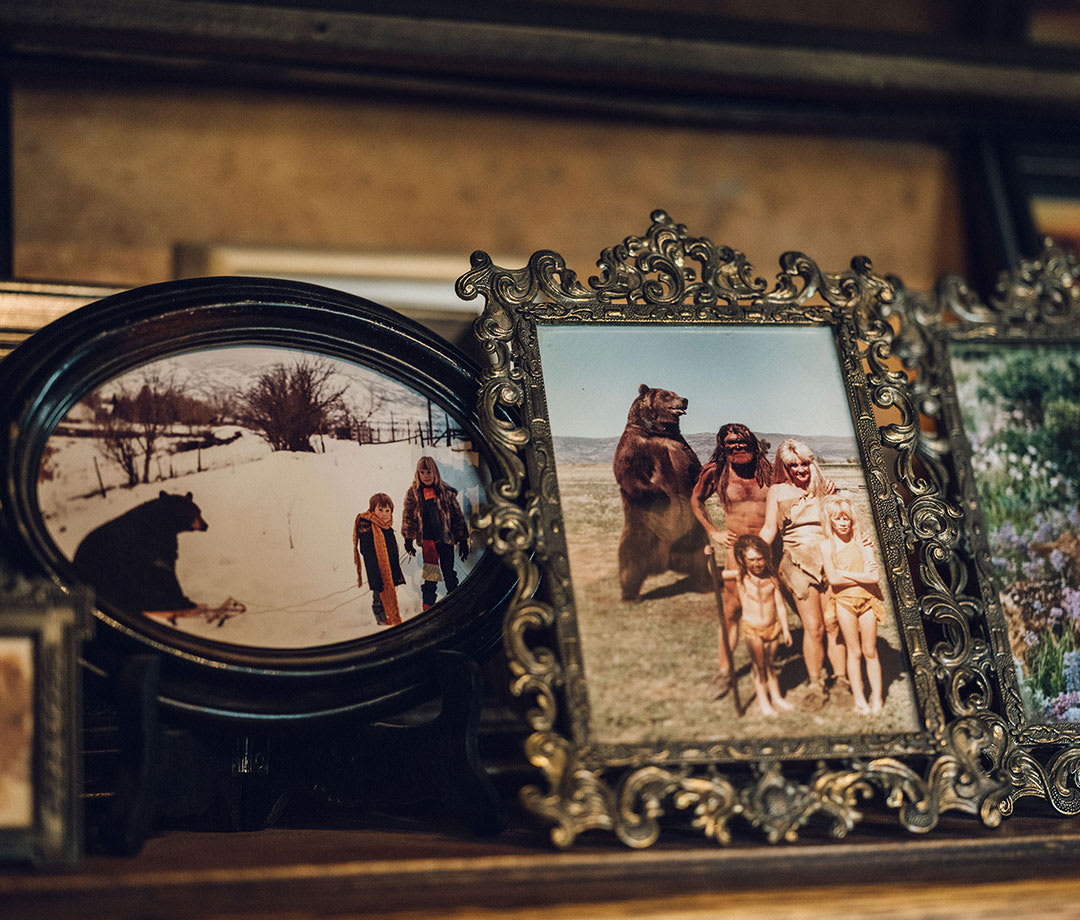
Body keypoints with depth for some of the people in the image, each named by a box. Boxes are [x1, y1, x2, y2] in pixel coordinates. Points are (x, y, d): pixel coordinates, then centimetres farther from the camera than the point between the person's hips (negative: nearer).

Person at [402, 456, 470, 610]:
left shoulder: (446, 492, 2)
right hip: (426, 540, -1)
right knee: (430, 576, 1)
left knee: (449, 574, 6)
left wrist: (463, 541, 4)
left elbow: (458, 516, 5)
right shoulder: (413, 493, 1)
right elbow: (408, 517, 1)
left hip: (445, 539, 1)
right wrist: (408, 539, -7)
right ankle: (428, 606, 9)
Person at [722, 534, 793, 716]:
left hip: (772, 627, 2)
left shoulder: (771, 577, -6)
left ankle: (776, 697, 29)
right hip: (752, 629, -1)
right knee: (759, 666, 4)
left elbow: (780, 605, 0)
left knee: (769, 664, 15)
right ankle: (763, 702, 16)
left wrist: (785, 629, 2)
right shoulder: (740, 576, -8)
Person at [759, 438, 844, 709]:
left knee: (834, 625, -3)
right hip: (798, 562, -1)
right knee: (813, 627, -8)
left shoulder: (823, 487, 12)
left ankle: (841, 680, 7)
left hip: (829, 559, 1)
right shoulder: (777, 491, 9)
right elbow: (769, 530, 8)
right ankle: (815, 684, 4)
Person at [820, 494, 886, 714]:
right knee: (854, 651, 6)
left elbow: (874, 576, -9)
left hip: (867, 599, 1)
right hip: (844, 600, -1)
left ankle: (877, 697, 16)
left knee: (870, 652, 6)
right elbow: (832, 578, -12)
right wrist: (862, 576, -9)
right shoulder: (827, 545, -1)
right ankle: (858, 698, 14)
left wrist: (843, 573, -12)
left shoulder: (862, 541, 1)